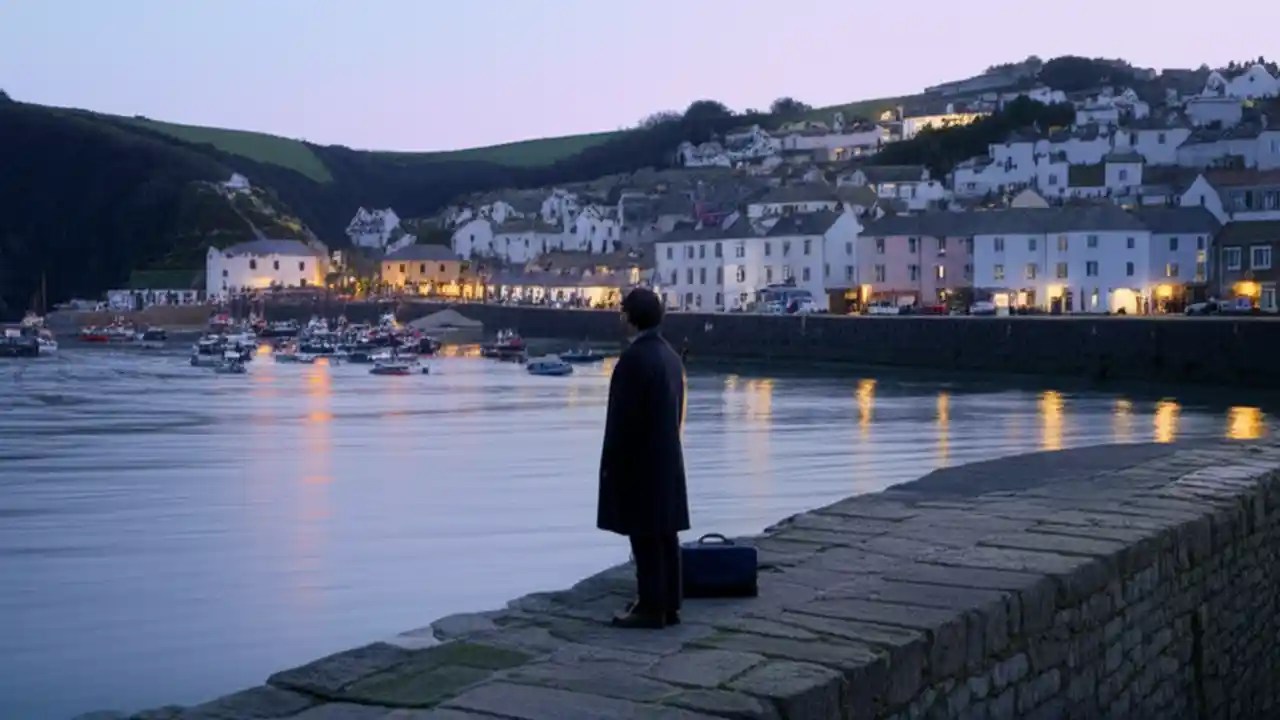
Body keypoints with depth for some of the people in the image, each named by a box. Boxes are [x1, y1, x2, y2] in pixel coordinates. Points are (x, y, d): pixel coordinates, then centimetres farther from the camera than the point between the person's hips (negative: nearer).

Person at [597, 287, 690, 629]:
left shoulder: (634, 358, -17)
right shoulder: (670, 355, 11)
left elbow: (623, 417, -18)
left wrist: (610, 464, -11)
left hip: (639, 462, -9)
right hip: (668, 460, 9)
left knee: (645, 537, -3)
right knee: (664, 535, 11)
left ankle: (651, 607, 1)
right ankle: (668, 605, 17)